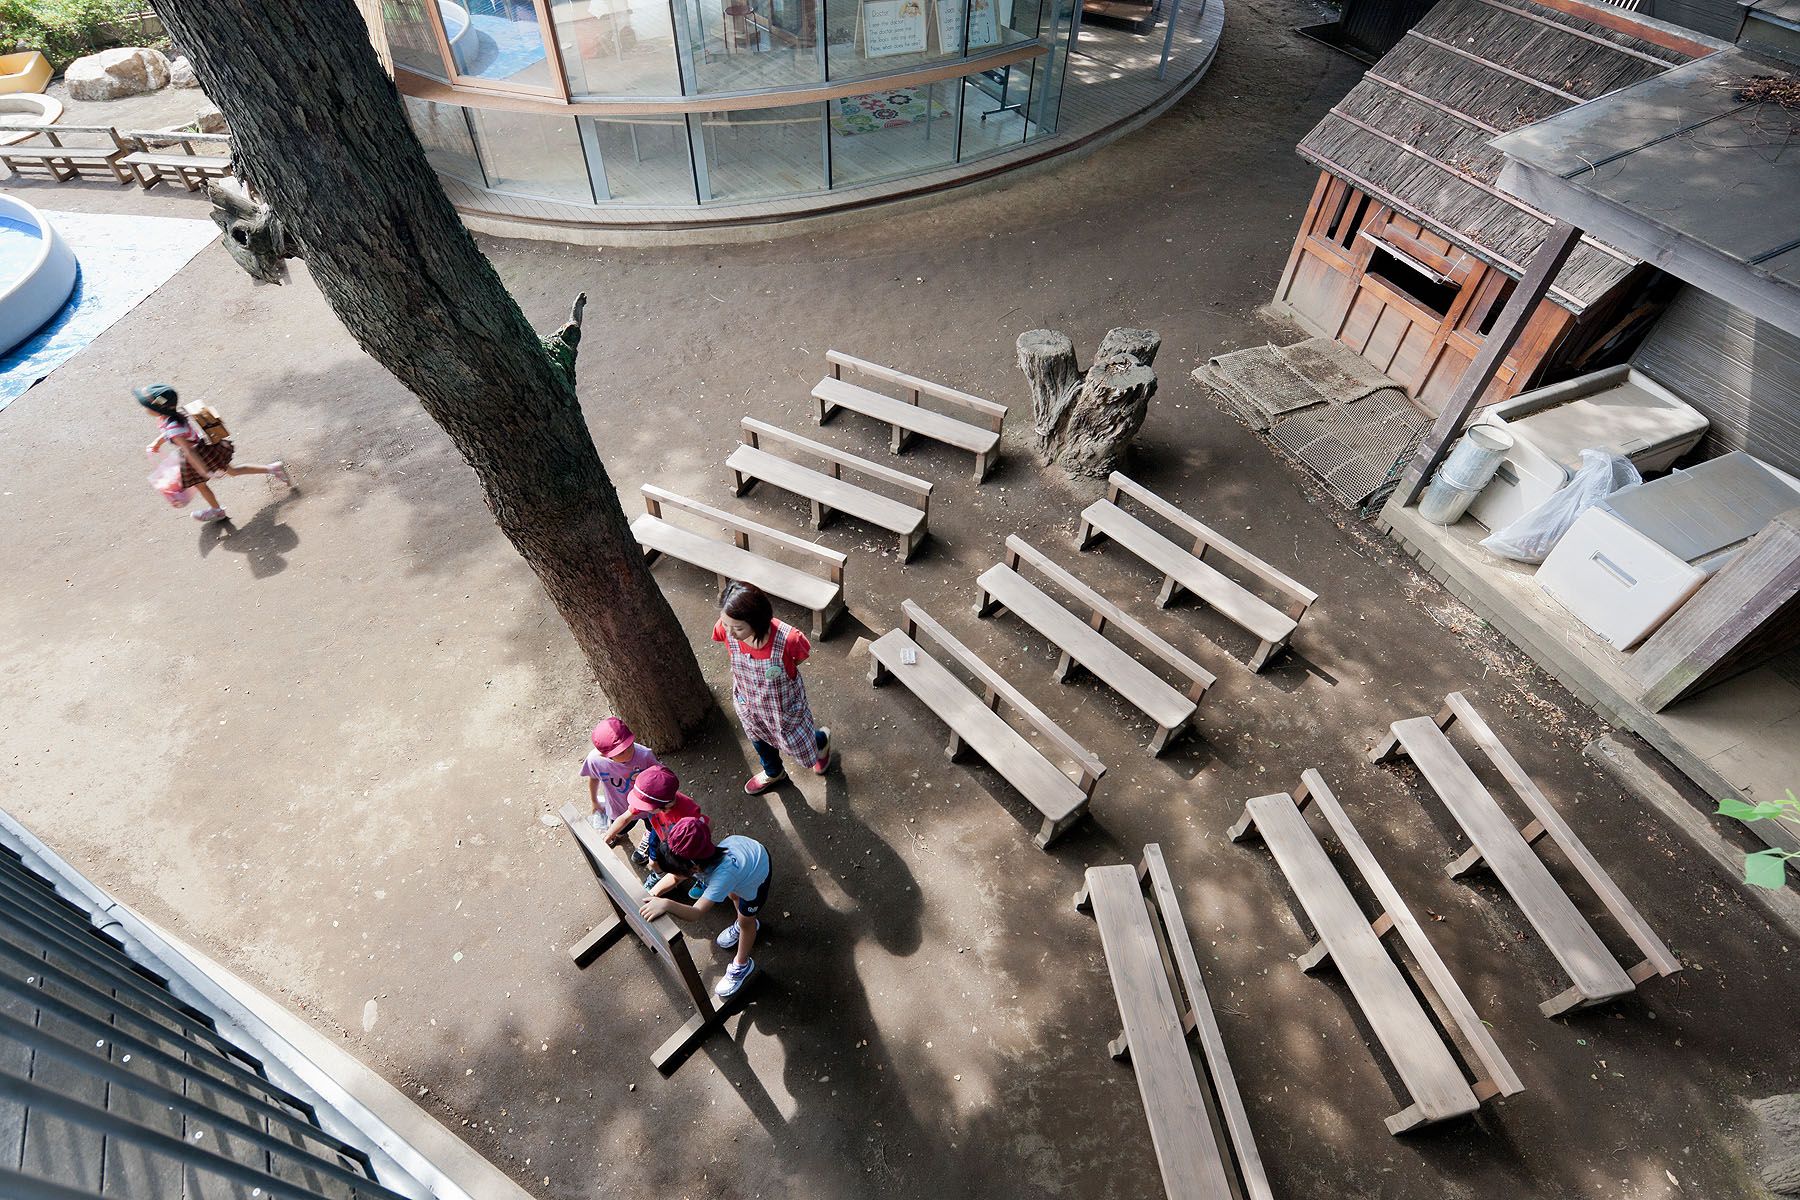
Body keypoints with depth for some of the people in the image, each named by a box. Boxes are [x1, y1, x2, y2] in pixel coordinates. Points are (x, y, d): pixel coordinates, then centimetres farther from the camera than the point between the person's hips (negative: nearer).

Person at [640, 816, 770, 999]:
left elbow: (696, 913, -53)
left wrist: (666, 904, -67)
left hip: (756, 873, -6)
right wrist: (651, 895, -30)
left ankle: (742, 965, 40)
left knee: (746, 921, 13)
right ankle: (746, 924, 63)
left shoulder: (723, 874, -48)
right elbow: (673, 878, -13)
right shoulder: (696, 858, -29)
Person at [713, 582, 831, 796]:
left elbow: (804, 654, -16)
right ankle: (773, 773, 67)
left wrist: (778, 672, -13)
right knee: (759, 739, 33)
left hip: (784, 705, -3)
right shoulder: (726, 630, -32)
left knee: (799, 745, 25)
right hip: (749, 702, 3)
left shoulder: (788, 639, -41)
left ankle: (822, 740, 62)